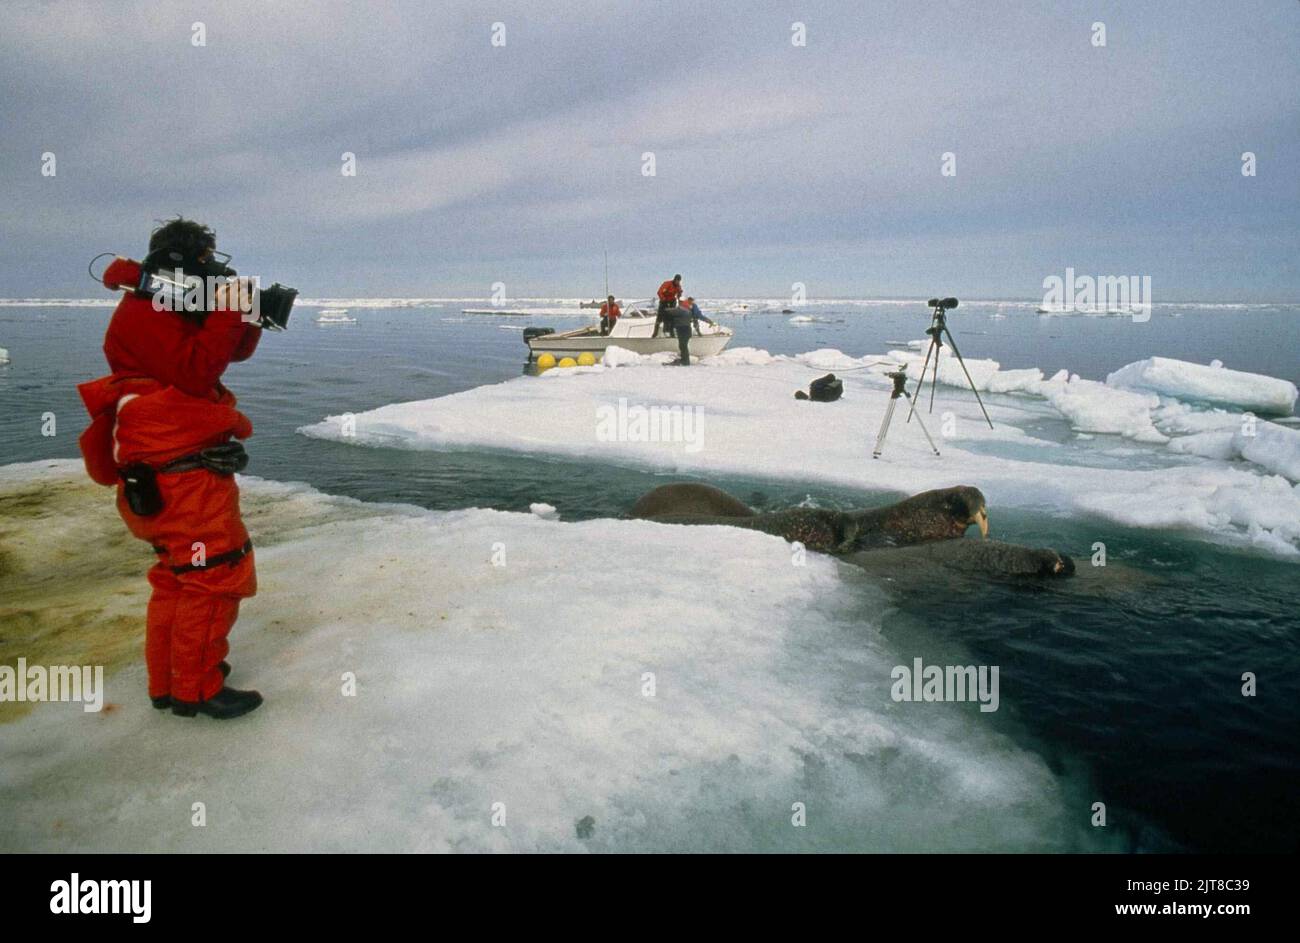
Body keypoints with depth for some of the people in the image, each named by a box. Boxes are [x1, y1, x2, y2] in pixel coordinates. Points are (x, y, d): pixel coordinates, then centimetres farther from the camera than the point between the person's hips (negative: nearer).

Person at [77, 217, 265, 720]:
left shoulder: (176, 308, 16)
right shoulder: (142, 312, -13)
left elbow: (236, 351, 15)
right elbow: (195, 373, -24)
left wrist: (246, 315, -4)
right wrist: (226, 312, -21)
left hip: (178, 471, 11)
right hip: (183, 474, -11)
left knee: (177, 580, 17)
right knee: (217, 577, -6)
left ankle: (168, 683, 27)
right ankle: (196, 689, 3)